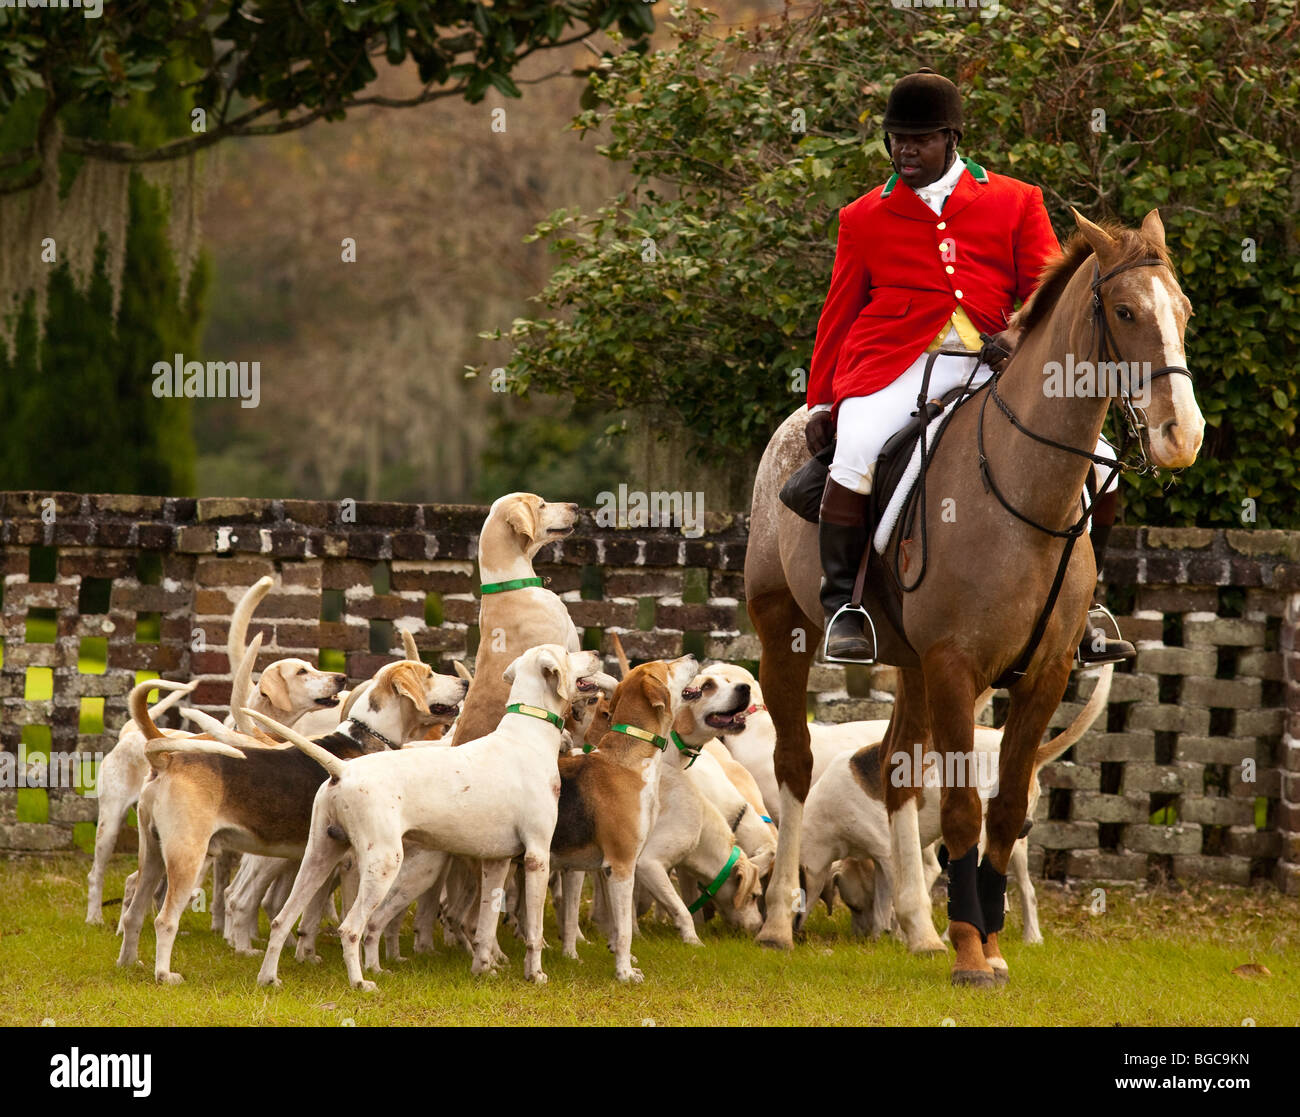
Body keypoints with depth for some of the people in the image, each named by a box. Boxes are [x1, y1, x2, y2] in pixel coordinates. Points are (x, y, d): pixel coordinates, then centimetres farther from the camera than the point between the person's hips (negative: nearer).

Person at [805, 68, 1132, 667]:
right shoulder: (864, 218, 15)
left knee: (1096, 462, -10)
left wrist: (1022, 335, -14)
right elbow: (838, 314, 17)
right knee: (855, 461, -32)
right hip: (895, 365, -1)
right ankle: (842, 608, -15)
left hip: (993, 368, 2)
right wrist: (821, 401, 10)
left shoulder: (1016, 203, 13)